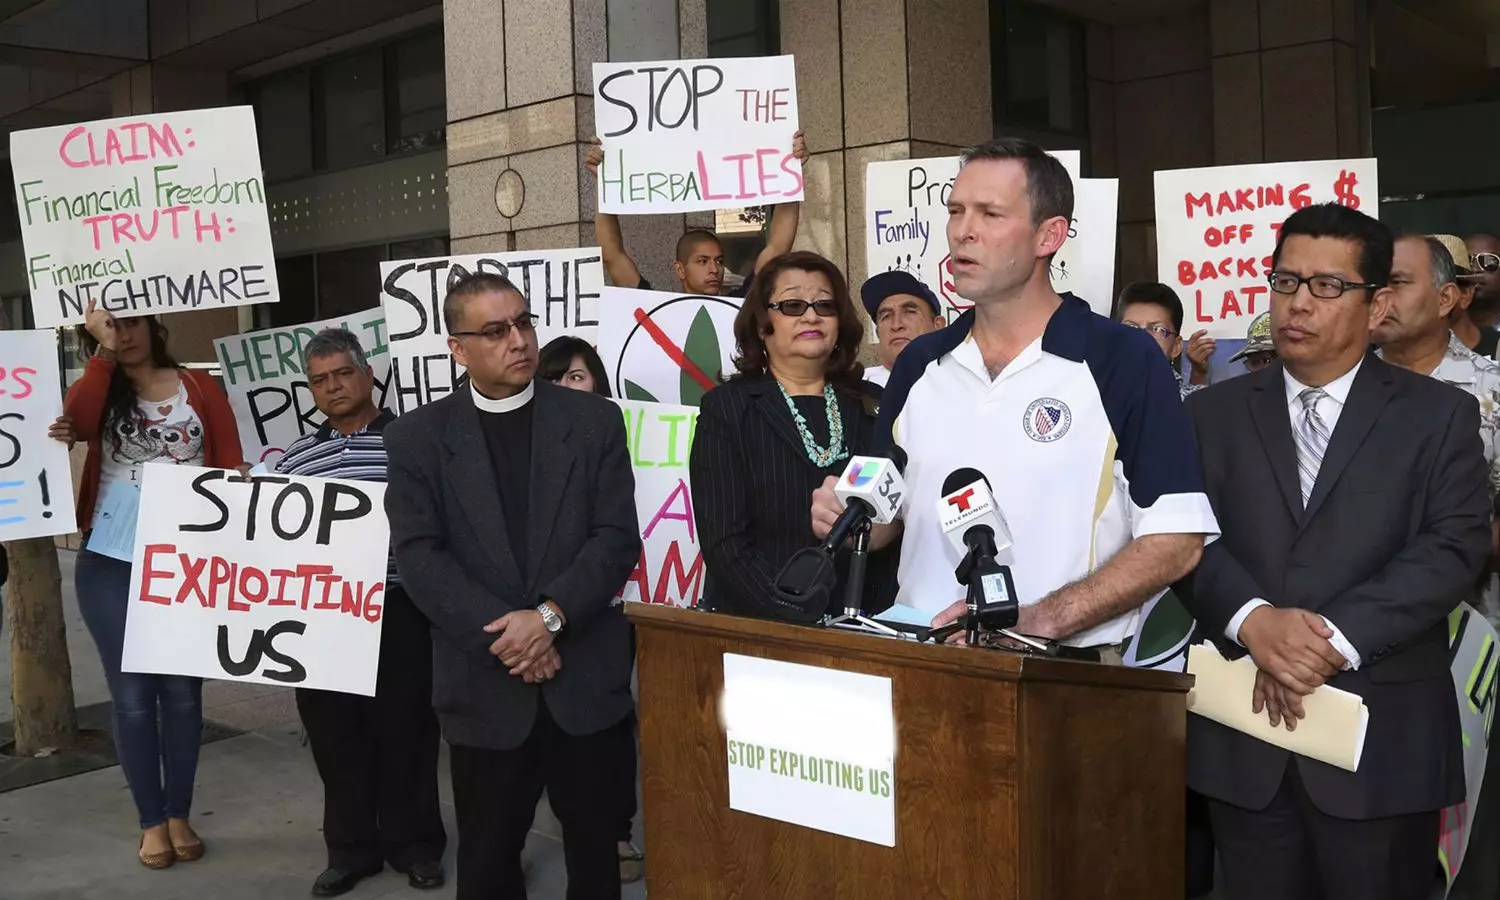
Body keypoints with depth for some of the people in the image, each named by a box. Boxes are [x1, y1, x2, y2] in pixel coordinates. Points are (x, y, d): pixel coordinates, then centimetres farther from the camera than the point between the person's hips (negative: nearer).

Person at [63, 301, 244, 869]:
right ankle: (151, 821, 18)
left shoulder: (200, 389, 6)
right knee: (132, 694, 5)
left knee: (182, 691, 8)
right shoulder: (96, 391, 6)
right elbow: (75, 424, -18)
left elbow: (231, 466, 1)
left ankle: (179, 815, 22)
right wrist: (104, 350, -15)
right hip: (111, 564, 0)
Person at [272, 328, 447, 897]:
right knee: (334, 734, 10)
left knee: (404, 729, 5)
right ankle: (351, 849, 25)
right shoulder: (294, 459, 12)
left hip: (397, 611, -3)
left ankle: (414, 844, 21)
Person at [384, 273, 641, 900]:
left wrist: (550, 616, -17)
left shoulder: (595, 420, 3)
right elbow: (419, 556, -6)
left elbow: (617, 538, -4)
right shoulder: (417, 437, 2)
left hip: (587, 679, 0)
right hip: (486, 686, 0)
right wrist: (504, 636, -15)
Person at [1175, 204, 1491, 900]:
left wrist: (1333, 639, -17)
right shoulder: (1213, 413, 10)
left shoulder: (1438, 414, 4)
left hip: (1382, 739, -1)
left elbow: (1456, 545, -7)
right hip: (1244, 737, 2)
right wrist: (1253, 621, -19)